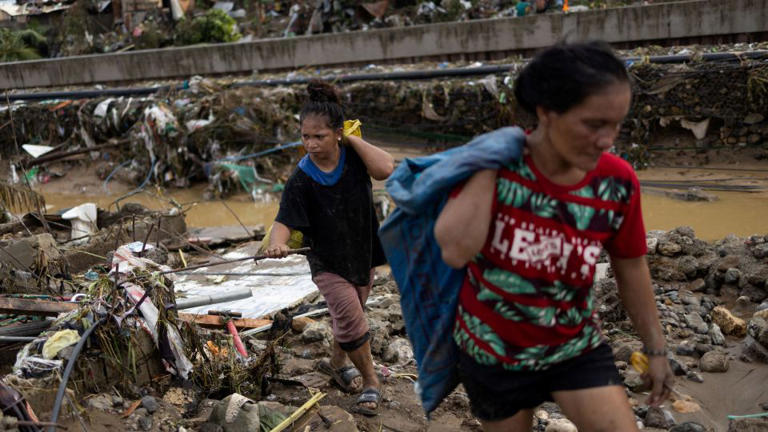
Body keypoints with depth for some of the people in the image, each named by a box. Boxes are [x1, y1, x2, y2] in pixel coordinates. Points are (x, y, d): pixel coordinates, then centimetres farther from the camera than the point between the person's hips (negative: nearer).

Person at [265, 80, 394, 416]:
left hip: (363, 253, 3)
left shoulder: (353, 156, -13)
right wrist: (277, 242, -46)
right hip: (328, 263, -3)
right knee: (352, 321, -12)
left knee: (347, 316, 21)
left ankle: (337, 363, 47)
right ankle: (370, 382, 9)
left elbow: (385, 169, -31)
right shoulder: (302, 178, -19)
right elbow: (285, 219, -24)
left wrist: (352, 138, -24)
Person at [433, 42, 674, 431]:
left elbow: (631, 268, 1)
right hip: (491, 348, -1)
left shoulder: (617, 183, -15)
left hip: (575, 346, 1)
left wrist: (656, 349, 10)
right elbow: (455, 251, -35)